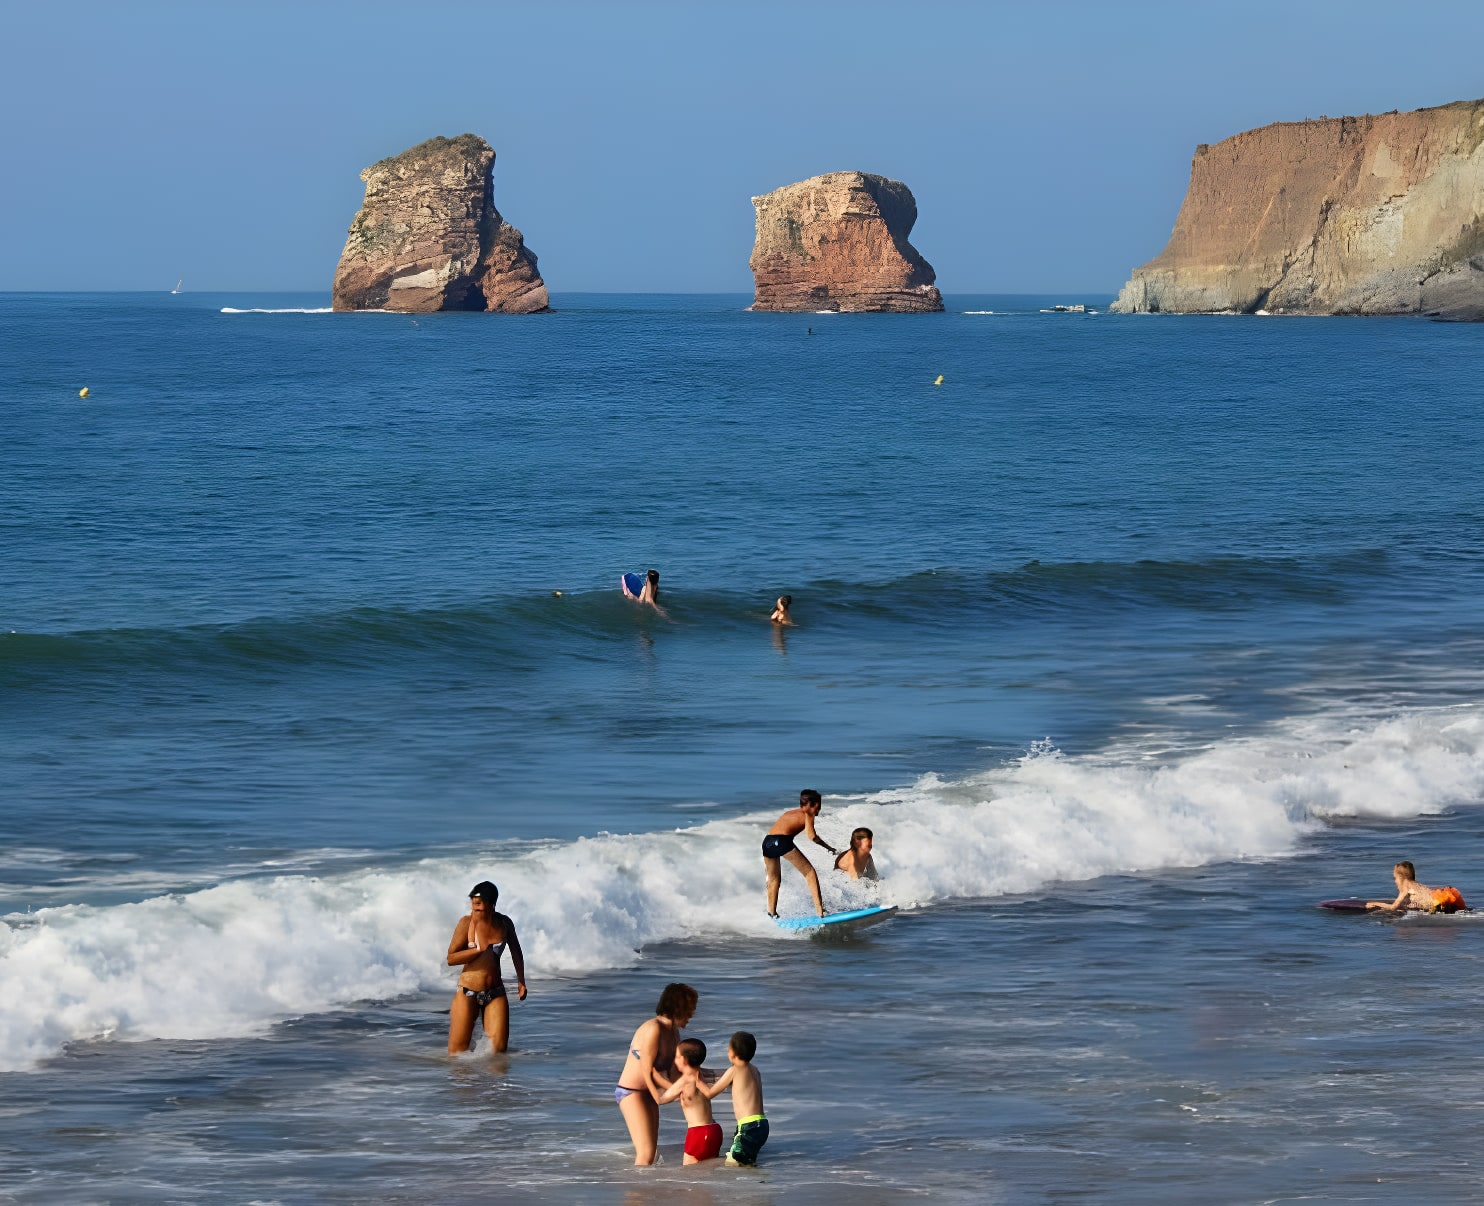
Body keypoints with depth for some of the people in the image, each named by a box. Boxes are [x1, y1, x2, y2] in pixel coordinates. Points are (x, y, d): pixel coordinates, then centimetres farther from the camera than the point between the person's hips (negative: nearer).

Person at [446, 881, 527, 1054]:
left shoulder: (504, 923, 2)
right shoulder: (466, 923, -8)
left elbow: (515, 950, 20)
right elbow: (451, 958, -11)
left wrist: (520, 980, 17)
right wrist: (479, 949, -17)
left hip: (495, 993, 2)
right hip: (468, 992, -2)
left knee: (499, 1047, -5)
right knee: (457, 1051, -3)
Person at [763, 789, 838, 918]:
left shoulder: (789, 813, 31)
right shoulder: (807, 815, 11)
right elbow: (811, 836, -3)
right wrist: (829, 848, 8)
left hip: (767, 842, 6)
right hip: (782, 841, -6)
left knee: (774, 878, 25)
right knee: (809, 872, 4)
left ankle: (771, 913, 24)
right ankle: (820, 910, -3)